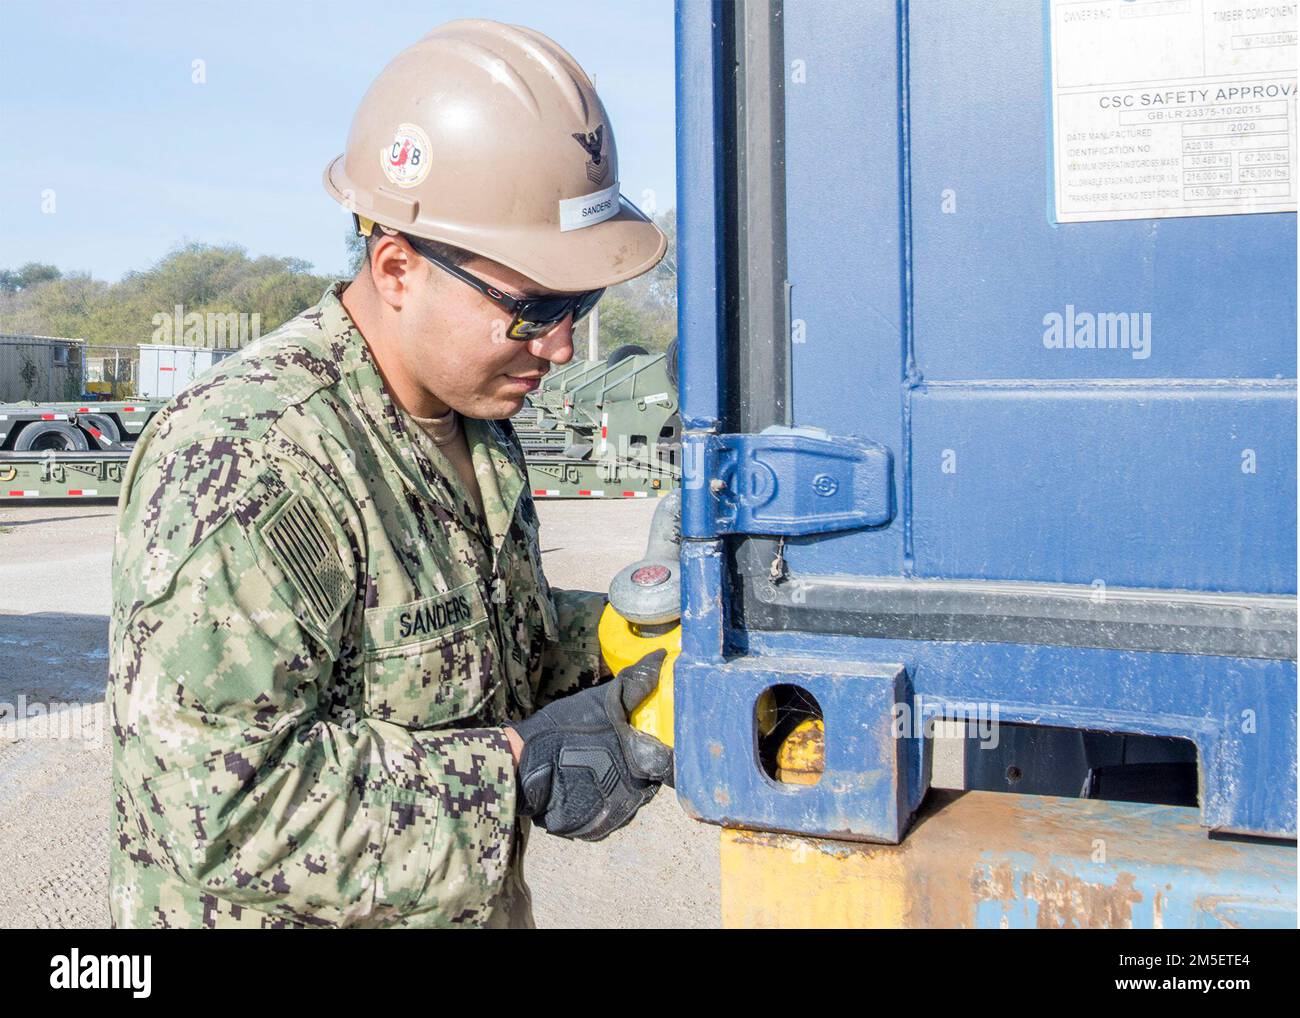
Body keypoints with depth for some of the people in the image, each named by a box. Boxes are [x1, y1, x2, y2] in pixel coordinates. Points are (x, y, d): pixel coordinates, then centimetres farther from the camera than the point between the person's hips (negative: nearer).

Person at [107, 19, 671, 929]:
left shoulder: (473, 420, 2)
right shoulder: (248, 464, -27)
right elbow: (219, 804, -30)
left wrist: (620, 638, -4)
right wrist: (519, 770, -27)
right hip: (280, 913, -8)